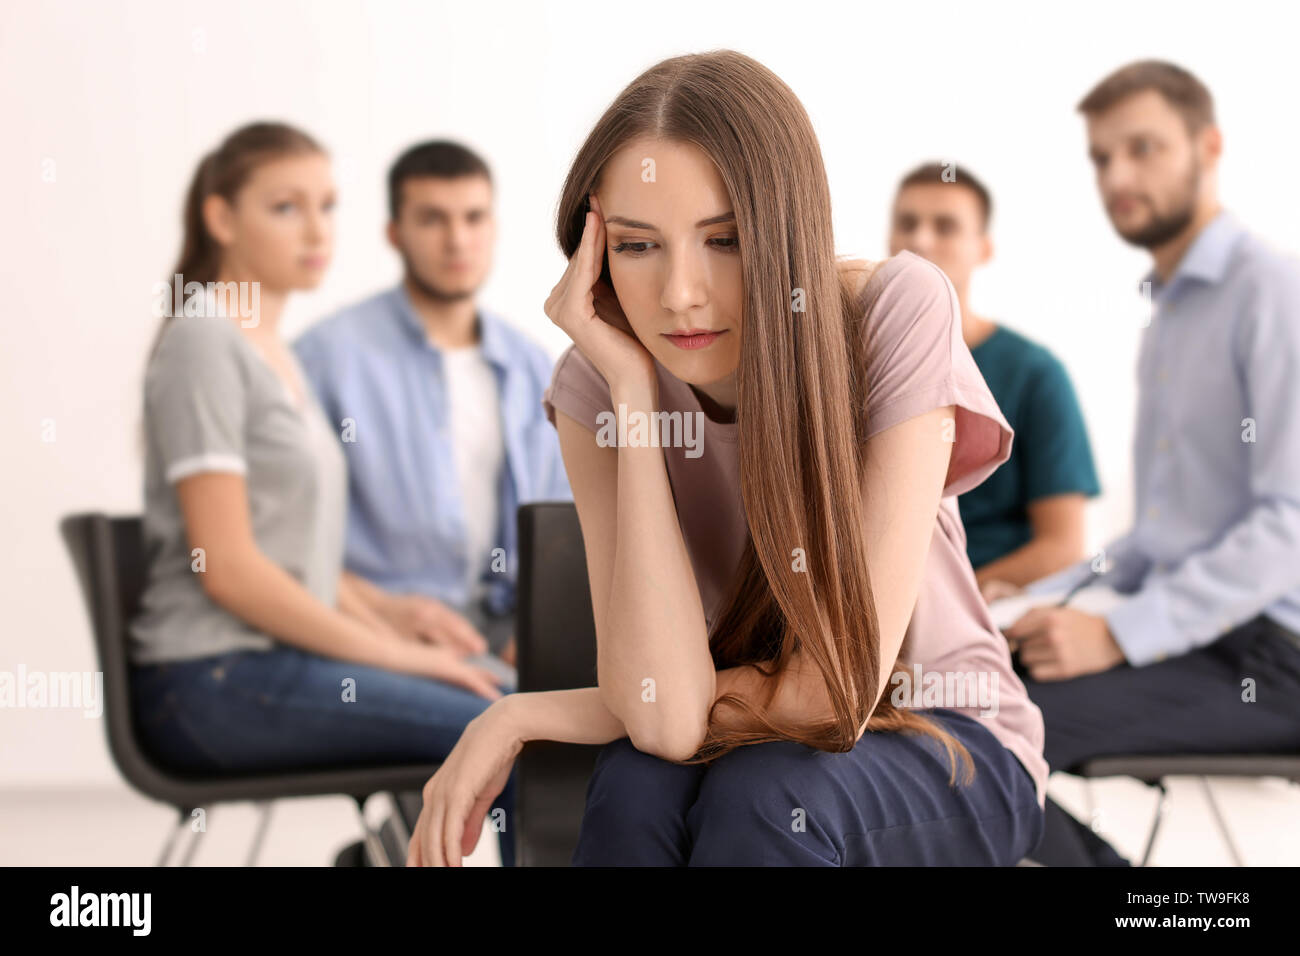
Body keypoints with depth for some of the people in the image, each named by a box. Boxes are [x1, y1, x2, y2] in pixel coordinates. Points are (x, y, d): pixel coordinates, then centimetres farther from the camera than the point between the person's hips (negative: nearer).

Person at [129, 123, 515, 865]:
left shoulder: (274, 351, 19)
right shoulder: (204, 344, -9)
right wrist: (393, 654, -14)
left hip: (281, 659, 9)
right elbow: (228, 567, -16)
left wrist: (395, 622, 5)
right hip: (214, 682, -9)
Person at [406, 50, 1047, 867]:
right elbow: (663, 714, -28)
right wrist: (632, 387, -28)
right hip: (737, 742, 2)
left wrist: (524, 716, -18)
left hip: (939, 742, -2)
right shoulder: (596, 385, -14)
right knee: (637, 786, -31)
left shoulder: (897, 311, -23)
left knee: (763, 792, -33)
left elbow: (838, 692, -24)